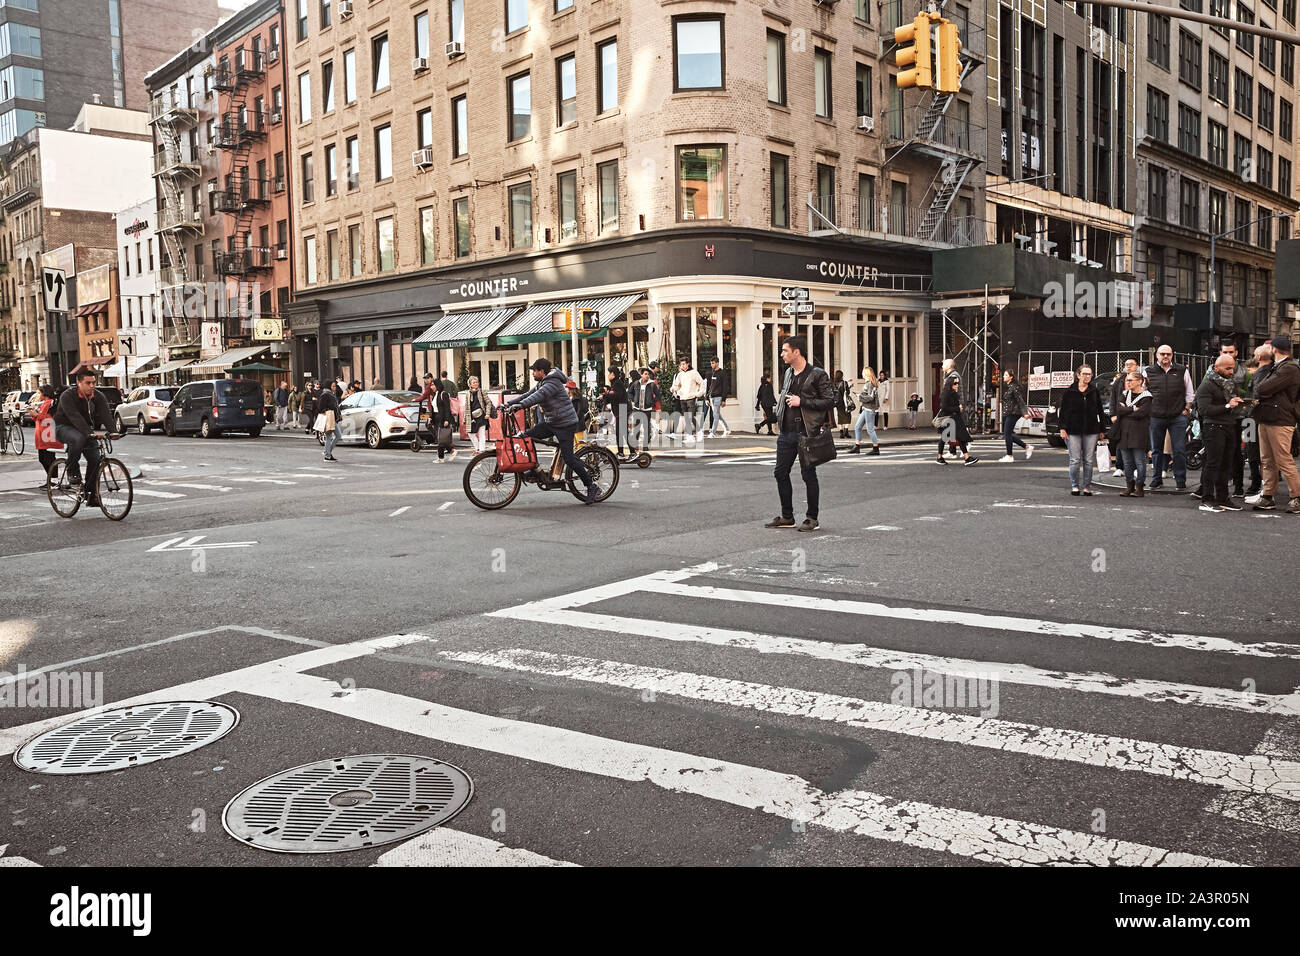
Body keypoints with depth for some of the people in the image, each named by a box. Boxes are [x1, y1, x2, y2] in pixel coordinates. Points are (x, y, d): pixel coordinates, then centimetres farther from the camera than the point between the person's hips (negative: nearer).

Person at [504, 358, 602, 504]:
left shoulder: (553, 383, -19)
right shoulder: (541, 383, 13)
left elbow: (538, 396, -34)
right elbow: (528, 394, 14)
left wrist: (520, 405, -45)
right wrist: (509, 404, 4)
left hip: (565, 424, -9)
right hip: (550, 423, 9)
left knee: (568, 457, -11)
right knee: (527, 436, -3)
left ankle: (592, 487, -2)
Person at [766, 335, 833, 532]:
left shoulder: (817, 375, -8)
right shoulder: (788, 373, 14)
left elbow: (829, 400, -12)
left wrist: (802, 402, -16)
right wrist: (781, 399, 12)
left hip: (807, 433, -7)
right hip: (787, 433, 7)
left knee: (808, 475, -1)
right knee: (780, 472, 8)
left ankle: (812, 518, 10)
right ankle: (787, 517, 20)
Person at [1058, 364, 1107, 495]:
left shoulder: (1095, 392, 9)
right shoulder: (1070, 392, 2)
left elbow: (1100, 412, 12)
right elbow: (1063, 411, 3)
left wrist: (1102, 430, 8)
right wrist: (1063, 428, -5)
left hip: (1091, 431, 2)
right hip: (1073, 431, -2)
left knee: (1089, 461, 3)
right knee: (1075, 460, -3)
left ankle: (1087, 487, 11)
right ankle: (1075, 486, 7)